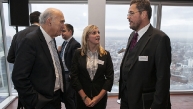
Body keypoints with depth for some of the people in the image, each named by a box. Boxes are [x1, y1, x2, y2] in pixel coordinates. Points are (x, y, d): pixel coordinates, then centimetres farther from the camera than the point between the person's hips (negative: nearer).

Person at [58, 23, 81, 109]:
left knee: (68, 96, 0)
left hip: (69, 74, -9)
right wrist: (59, 51, -3)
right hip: (63, 73, 9)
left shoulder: (75, 44, -16)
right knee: (65, 96, 19)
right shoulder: (64, 43, 11)